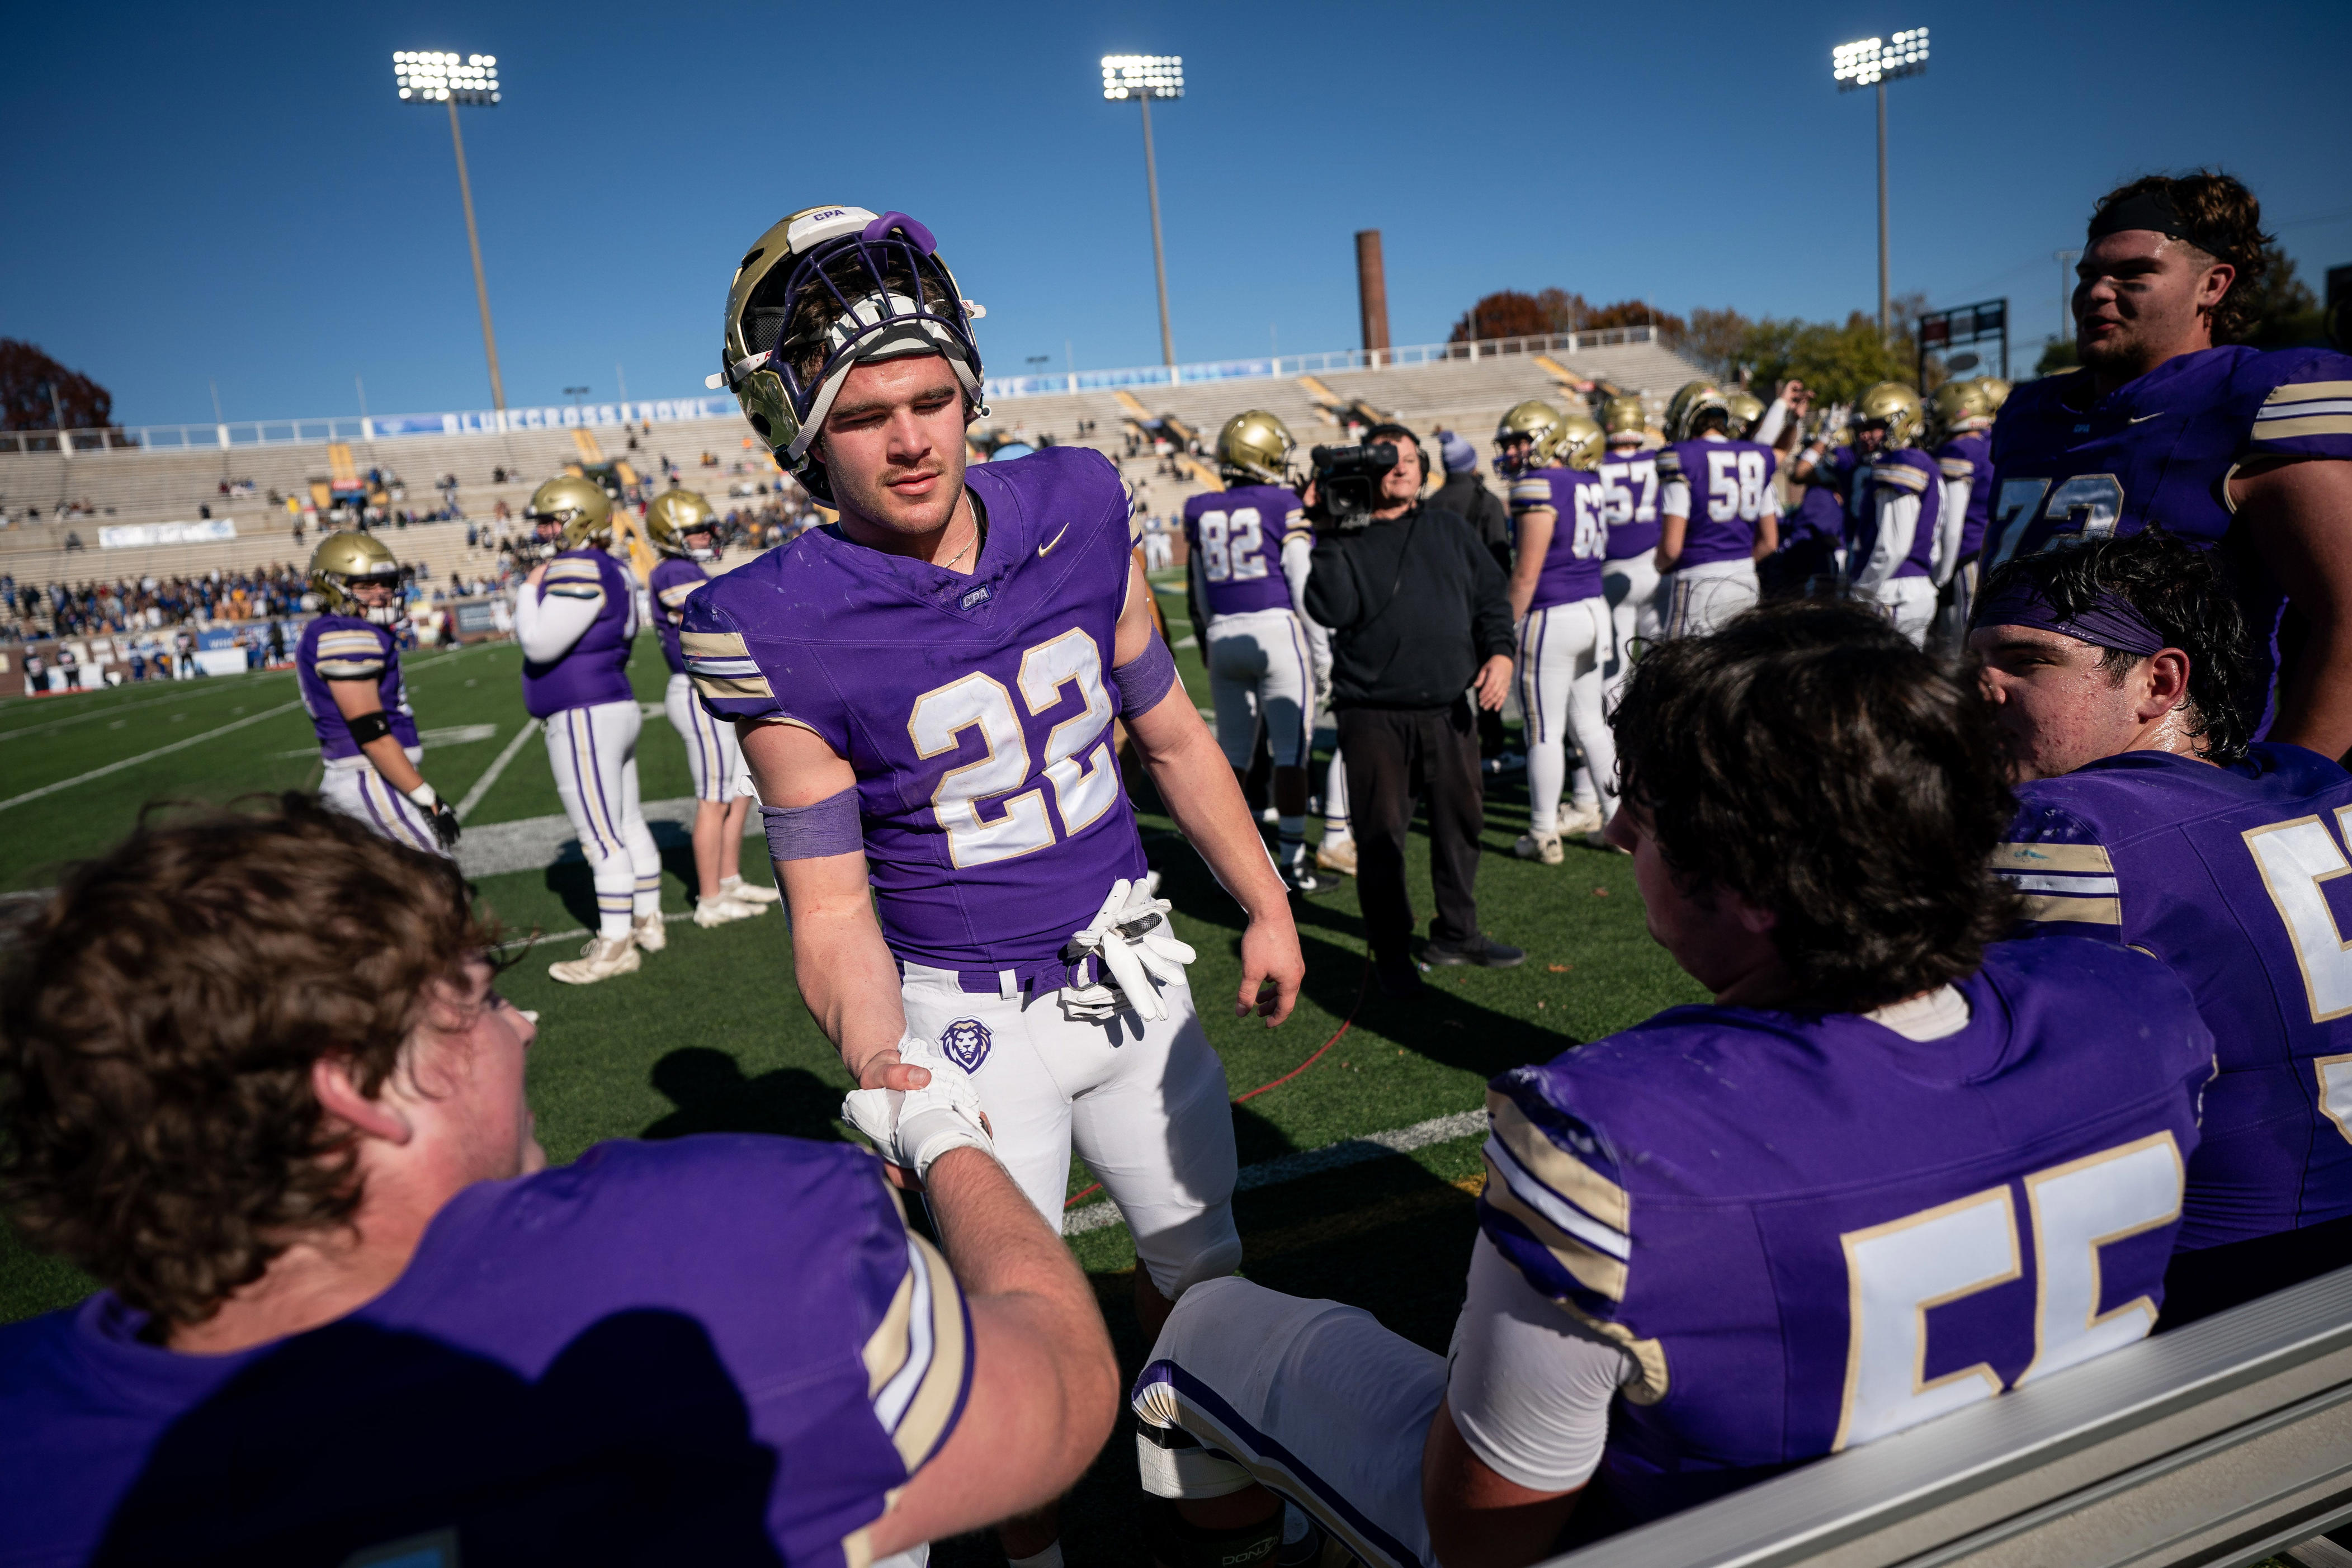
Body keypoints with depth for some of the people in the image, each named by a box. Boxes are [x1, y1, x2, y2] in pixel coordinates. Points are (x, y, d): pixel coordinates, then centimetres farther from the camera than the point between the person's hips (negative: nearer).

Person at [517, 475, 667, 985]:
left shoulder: (579, 571, -18)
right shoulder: (610, 572, 14)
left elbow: (540, 644, -20)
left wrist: (528, 591, -7)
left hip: (586, 719, -11)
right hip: (618, 709, 11)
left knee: (602, 837, -4)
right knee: (628, 824, 17)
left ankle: (616, 945, 4)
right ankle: (648, 923, 27)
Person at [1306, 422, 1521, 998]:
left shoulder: (1450, 530, 15)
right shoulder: (1344, 539, 2)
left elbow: (1491, 595, 15)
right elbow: (1331, 611, -14)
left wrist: (1499, 651, 0)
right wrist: (1331, 538, -17)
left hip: (1449, 710, 4)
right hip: (1373, 714, -4)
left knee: (1461, 821, 11)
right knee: (1381, 834, 0)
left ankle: (1455, 933, 28)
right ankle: (1391, 952, 13)